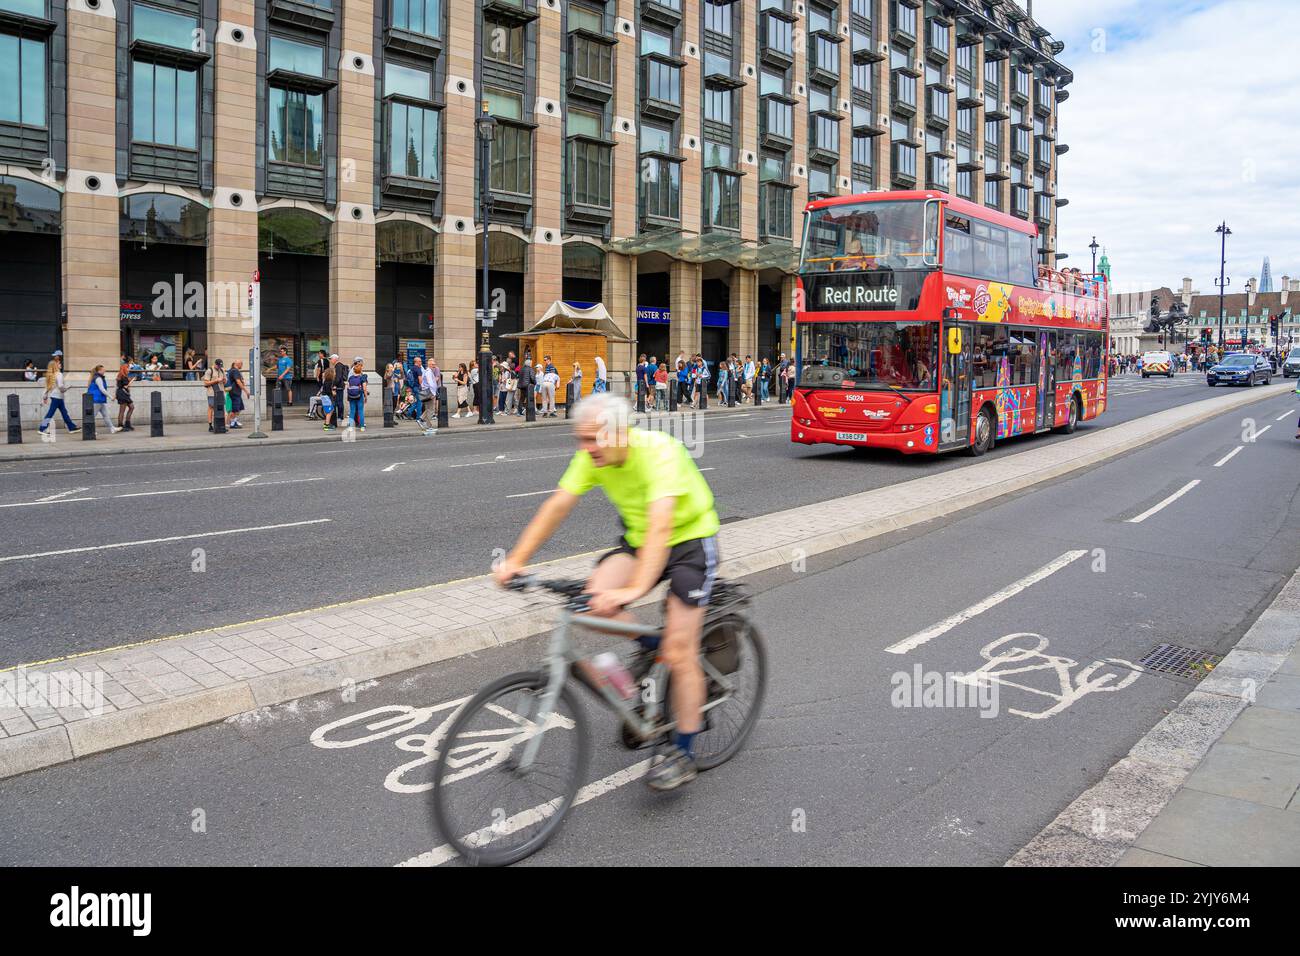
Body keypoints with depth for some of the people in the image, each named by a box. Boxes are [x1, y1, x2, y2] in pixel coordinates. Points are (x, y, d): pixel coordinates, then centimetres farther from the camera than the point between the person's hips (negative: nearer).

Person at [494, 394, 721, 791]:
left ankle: (684, 753, 6)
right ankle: (647, 647, 10)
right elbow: (557, 505, -16)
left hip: (690, 539, -6)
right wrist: (516, 560, -26)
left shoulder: (658, 451, -33)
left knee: (679, 652, -10)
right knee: (595, 599, -20)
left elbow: (660, 525, -44)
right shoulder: (592, 457, -13)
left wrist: (634, 590, -54)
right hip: (637, 538, 6)